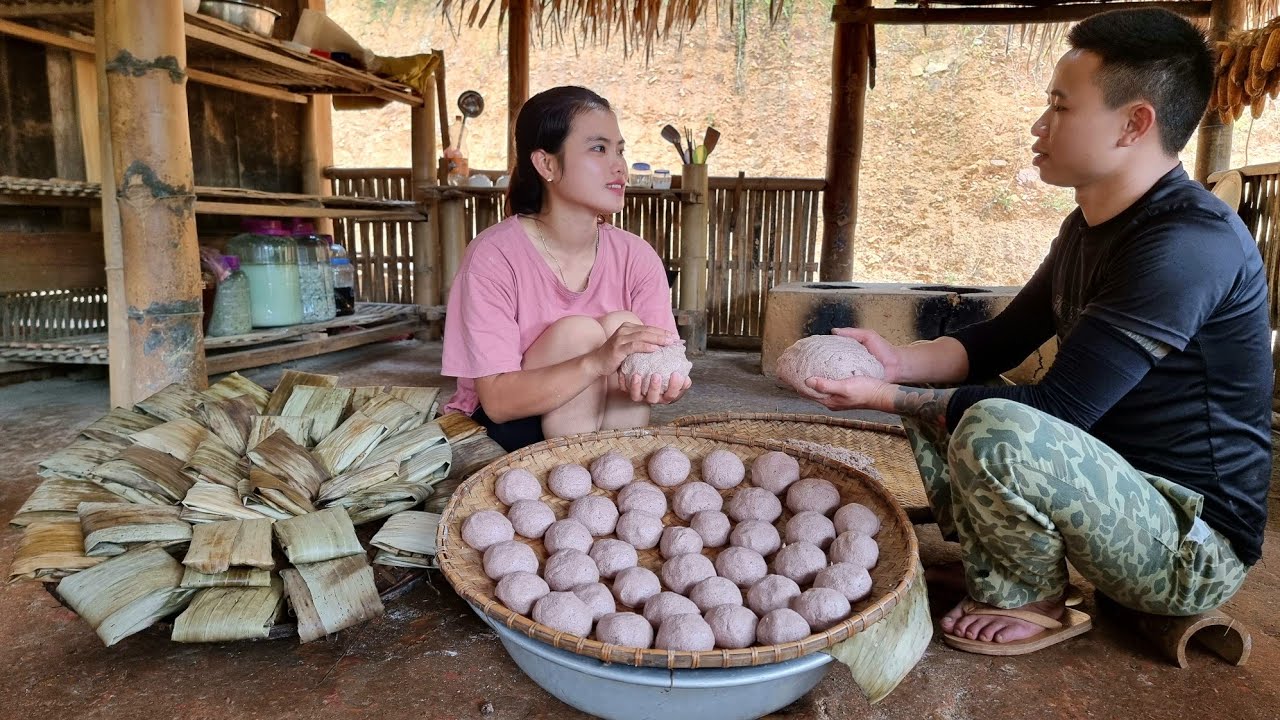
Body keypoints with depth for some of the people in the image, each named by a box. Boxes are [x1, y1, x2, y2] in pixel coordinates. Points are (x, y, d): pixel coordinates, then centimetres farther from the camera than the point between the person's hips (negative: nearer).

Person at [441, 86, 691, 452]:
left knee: (625, 325, -21)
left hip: (611, 426, 4)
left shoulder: (637, 257, -7)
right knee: (576, 333, -26)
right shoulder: (493, 256, -19)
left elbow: (665, 360, -9)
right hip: (501, 432, -3)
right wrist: (597, 362, -39)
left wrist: (664, 384, -35)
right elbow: (497, 400, -23)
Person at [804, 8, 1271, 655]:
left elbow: (1057, 407, -27)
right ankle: (994, 577, 4)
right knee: (930, 391, 9)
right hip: (1119, 488, 9)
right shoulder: (1090, 226, 5)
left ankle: (1030, 604, -5)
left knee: (993, 431, -35)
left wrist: (887, 397, -24)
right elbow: (998, 342, 8)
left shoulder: (1189, 245, -25)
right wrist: (897, 363, -9)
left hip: (1193, 543, -9)